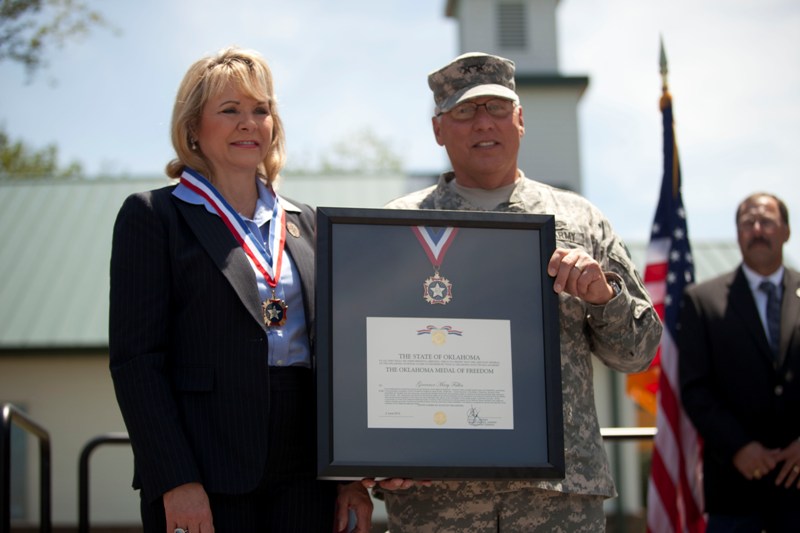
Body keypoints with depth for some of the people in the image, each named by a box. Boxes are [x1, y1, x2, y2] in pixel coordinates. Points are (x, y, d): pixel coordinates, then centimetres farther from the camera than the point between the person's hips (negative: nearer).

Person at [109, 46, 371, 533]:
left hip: (305, 474, 4)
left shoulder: (305, 223, 16)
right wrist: (176, 480, -14)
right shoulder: (154, 215, 2)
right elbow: (136, 358, -6)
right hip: (205, 476, -4)